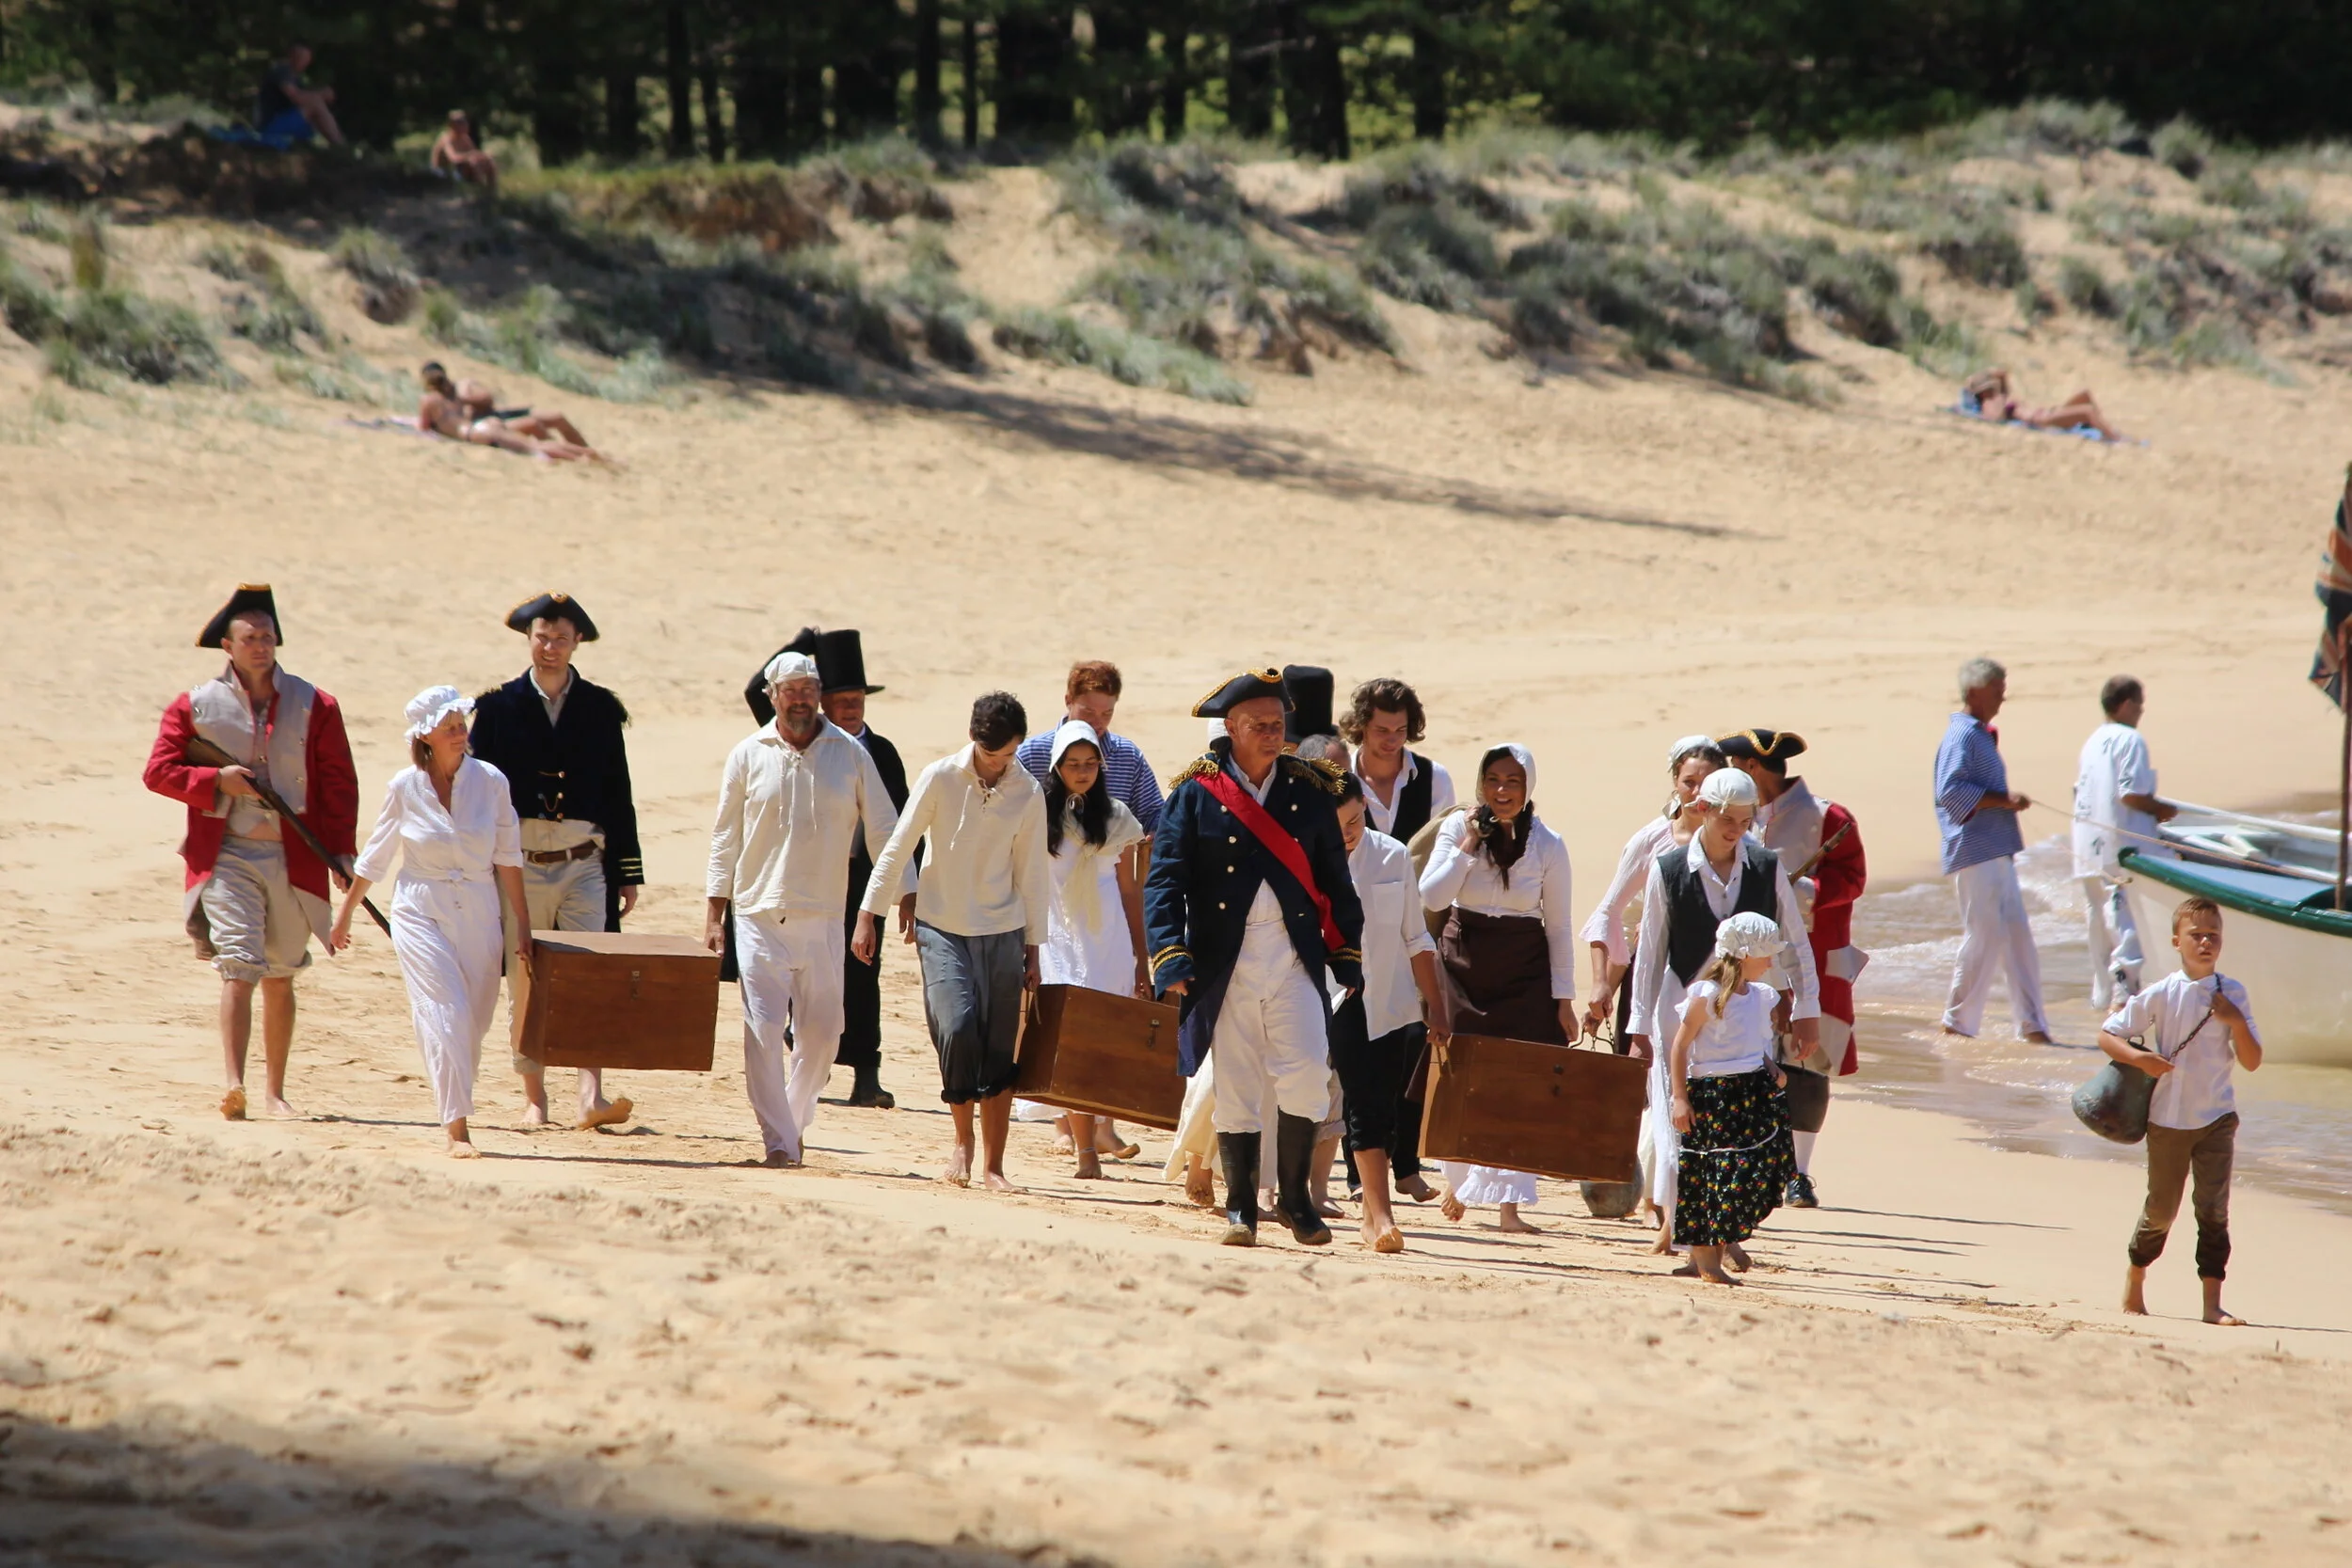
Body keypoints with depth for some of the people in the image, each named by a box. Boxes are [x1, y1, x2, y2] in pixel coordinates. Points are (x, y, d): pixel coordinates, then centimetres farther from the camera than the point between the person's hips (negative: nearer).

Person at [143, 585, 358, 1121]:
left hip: (294, 859, 2)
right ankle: (232, 1084, -23)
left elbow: (340, 783, 5)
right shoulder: (194, 705, 3)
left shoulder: (314, 706, 5)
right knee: (239, 966, -16)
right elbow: (159, 771, 4)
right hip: (227, 857, -2)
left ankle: (274, 1090, 20)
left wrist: (341, 853, -4)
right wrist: (215, 780, -12)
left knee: (280, 977, 10)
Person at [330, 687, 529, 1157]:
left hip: (479, 913, 2)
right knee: (448, 1013, -13)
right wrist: (344, 916, 16)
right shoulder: (404, 788, -2)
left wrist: (522, 926, 4)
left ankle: (456, 1109, 21)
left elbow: (508, 858, 5)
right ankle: (457, 1129, -15)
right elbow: (374, 858, 9)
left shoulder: (490, 782, -1)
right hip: (421, 912, -2)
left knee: (474, 1024, 3)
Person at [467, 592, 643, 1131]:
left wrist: (628, 874, 8)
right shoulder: (499, 707, 4)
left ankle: (592, 1096, -19)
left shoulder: (601, 709, 7)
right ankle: (534, 1099, 13)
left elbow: (619, 796, 10)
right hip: (521, 864, 0)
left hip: (585, 864, 0)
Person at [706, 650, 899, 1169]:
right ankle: (778, 1141, -5)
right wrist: (713, 916, 3)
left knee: (821, 1034, 4)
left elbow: (884, 830, 8)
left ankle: (795, 1122, 24)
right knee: (763, 1031, -8)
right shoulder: (748, 756, 4)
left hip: (823, 920, 1)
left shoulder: (850, 755, 4)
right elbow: (725, 839, 8)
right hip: (760, 916, -1)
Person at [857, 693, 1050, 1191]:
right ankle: (962, 1140, 1)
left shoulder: (1028, 793, 0)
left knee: (1000, 1050, 0)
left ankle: (993, 1165, 7)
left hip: (1001, 932, 2)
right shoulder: (940, 779, -7)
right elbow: (898, 848, -2)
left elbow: (1031, 873, 7)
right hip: (942, 927, -2)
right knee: (958, 1028, -19)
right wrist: (867, 917, -2)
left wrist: (1033, 948, 9)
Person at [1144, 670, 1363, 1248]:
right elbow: (1165, 879, -2)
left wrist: (1348, 958, 11)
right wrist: (1171, 959, -12)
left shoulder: (1311, 792, 9)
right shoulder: (1196, 793, 1)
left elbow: (1336, 882, 14)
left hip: (1295, 962, 1)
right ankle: (1240, 1205, 13)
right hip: (1225, 965, -1)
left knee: (1306, 1074, -11)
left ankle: (1294, 1195, 3)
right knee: (1234, 1085, 2)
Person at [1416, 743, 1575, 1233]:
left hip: (1525, 972, -1)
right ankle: (1461, 1180, 29)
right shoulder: (1458, 828, -2)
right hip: (1464, 966, 1)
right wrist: (1468, 847, -17)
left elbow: (1559, 927, 2)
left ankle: (1508, 1202, -9)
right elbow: (1431, 897, -11)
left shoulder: (1547, 845, -3)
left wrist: (1563, 999, 0)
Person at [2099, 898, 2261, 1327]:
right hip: (2168, 1118, -1)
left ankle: (2212, 1303, -7)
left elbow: (2252, 1062, 1)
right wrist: (2139, 1058, -20)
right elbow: (2107, 1035, -2)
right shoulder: (2160, 996, -5)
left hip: (2217, 1118, 1)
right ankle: (2134, 1283, 33)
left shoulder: (2232, 994, 1)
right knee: (2161, 1208, 10)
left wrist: (2237, 1022, -15)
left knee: (2214, 1209, -8)